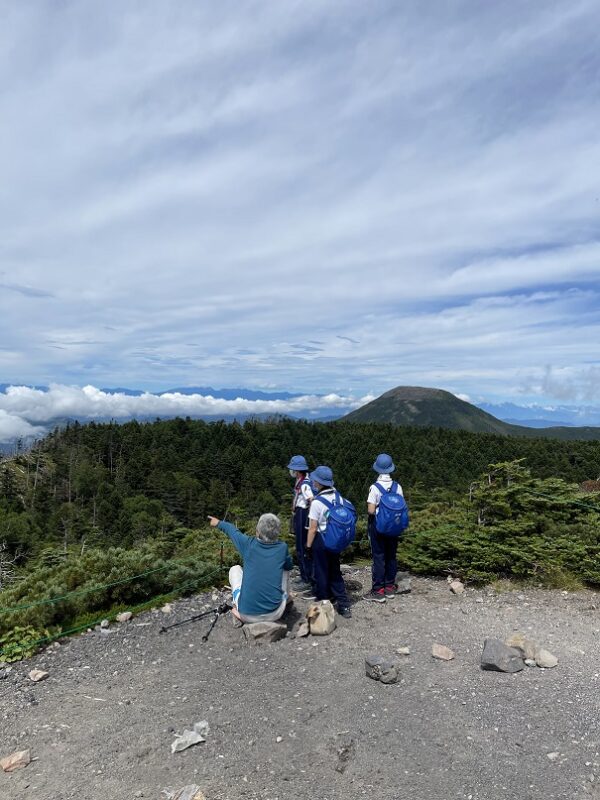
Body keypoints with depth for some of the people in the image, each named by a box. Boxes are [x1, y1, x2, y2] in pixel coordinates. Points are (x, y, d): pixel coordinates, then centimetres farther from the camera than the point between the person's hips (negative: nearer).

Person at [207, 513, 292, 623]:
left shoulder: (249, 544, -6)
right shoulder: (282, 547, -5)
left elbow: (232, 530, 16)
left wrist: (219, 523, 37)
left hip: (247, 615, 0)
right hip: (275, 614, 0)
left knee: (235, 569, 24)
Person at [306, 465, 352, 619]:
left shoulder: (317, 502, -20)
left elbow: (313, 528, -16)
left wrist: (308, 546, -6)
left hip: (321, 539, -6)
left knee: (321, 574, 11)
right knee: (335, 572, 18)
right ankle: (344, 605, 16)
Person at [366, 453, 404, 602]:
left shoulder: (375, 487, -18)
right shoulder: (397, 487, -4)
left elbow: (371, 510, -20)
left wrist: (368, 504, 0)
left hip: (377, 525, -4)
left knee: (378, 557, 3)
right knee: (391, 555, 15)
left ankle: (378, 591, 8)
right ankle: (390, 586, 25)